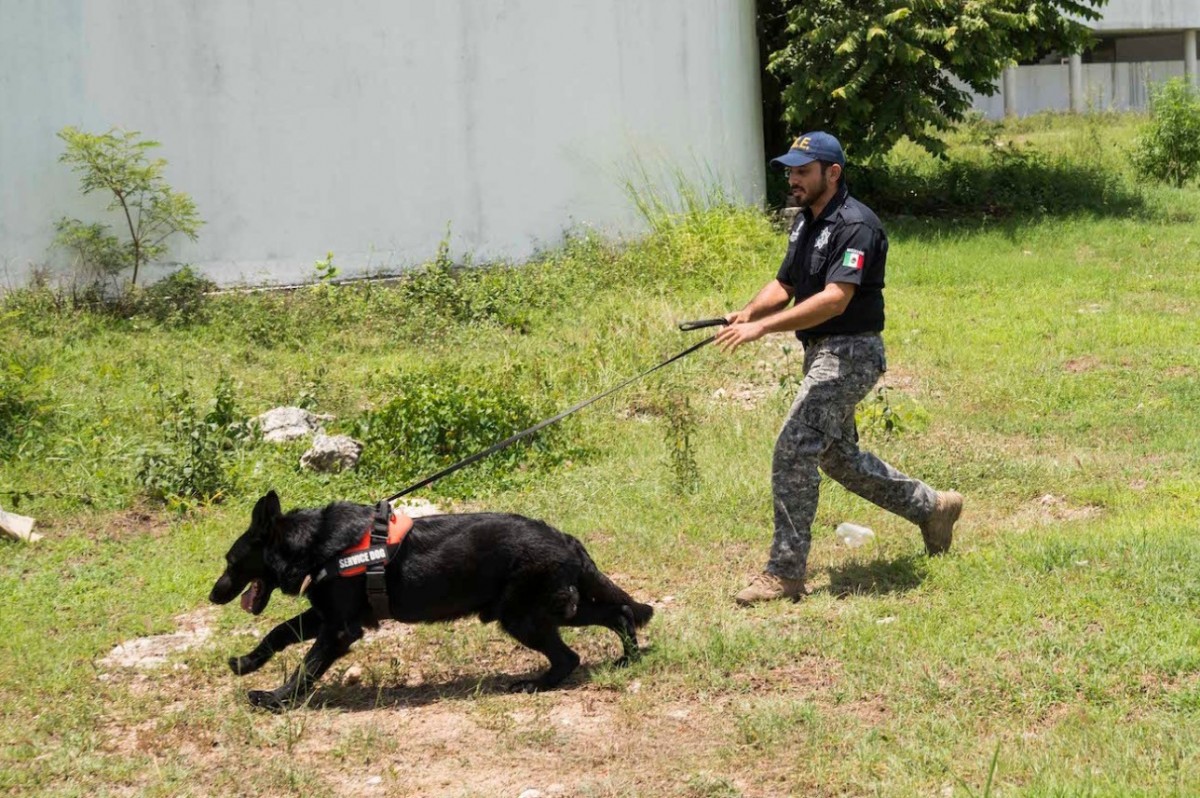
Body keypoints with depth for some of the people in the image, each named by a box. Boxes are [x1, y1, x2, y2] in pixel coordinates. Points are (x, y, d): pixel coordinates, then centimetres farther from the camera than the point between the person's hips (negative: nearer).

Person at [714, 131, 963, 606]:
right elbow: (785, 286, 15)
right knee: (838, 456, 19)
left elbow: (835, 299, -27)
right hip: (821, 352, 10)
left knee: (794, 451, -14)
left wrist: (763, 327, -33)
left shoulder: (854, 226, -18)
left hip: (850, 353, -10)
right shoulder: (805, 222, 13)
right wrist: (747, 313, -7)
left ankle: (785, 571, -9)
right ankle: (930, 507, 35)